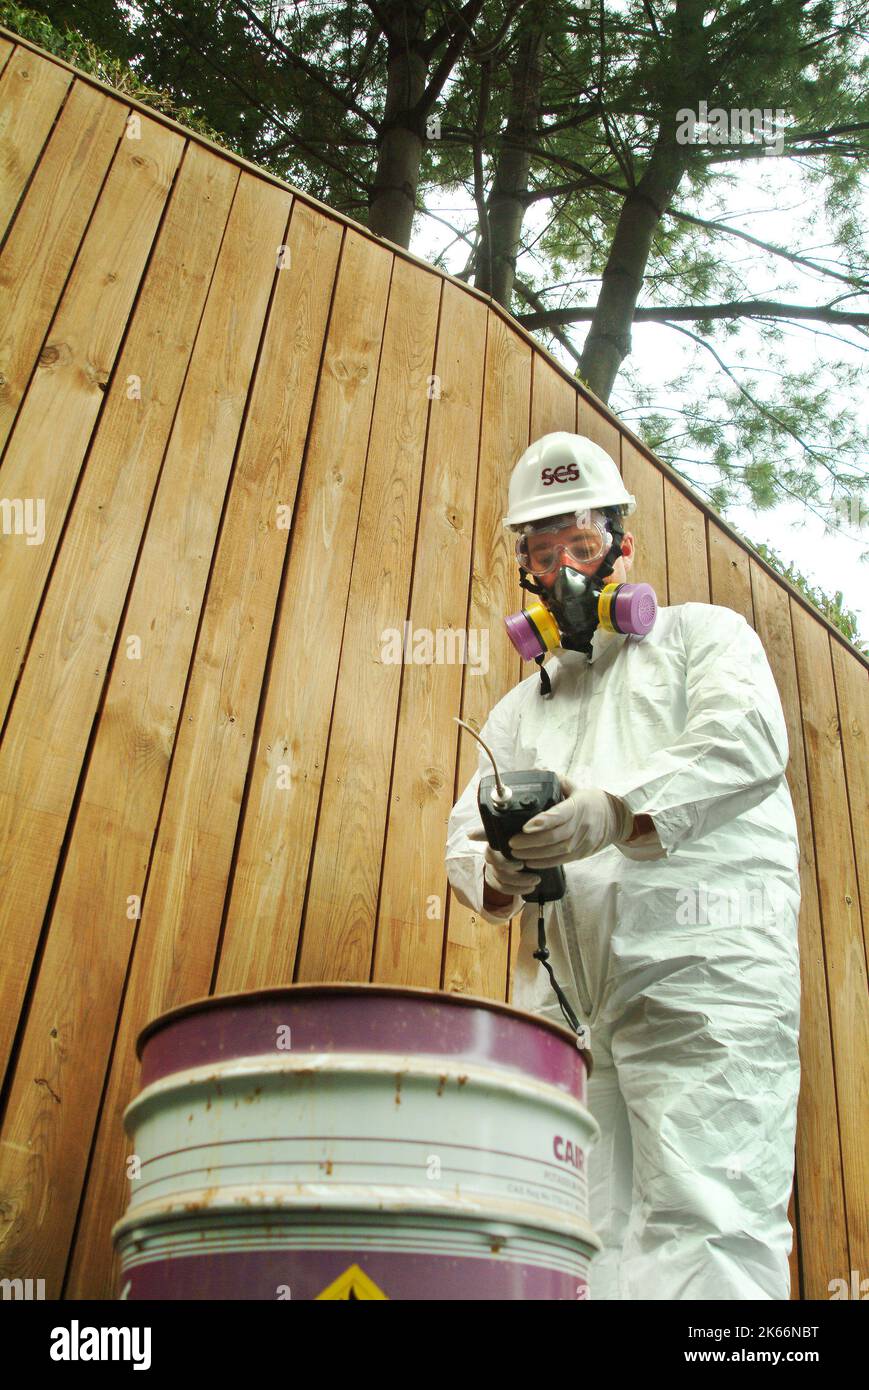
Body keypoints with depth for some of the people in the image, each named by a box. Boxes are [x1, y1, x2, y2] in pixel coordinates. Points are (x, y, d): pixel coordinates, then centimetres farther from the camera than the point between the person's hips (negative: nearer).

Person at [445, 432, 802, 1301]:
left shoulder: (701, 634, 17)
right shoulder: (522, 707, 30)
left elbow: (748, 738, -4)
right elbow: (463, 837, 20)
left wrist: (620, 810, -20)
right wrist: (498, 875, -5)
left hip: (698, 967, -4)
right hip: (564, 993, 5)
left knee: (702, 1230, -16)